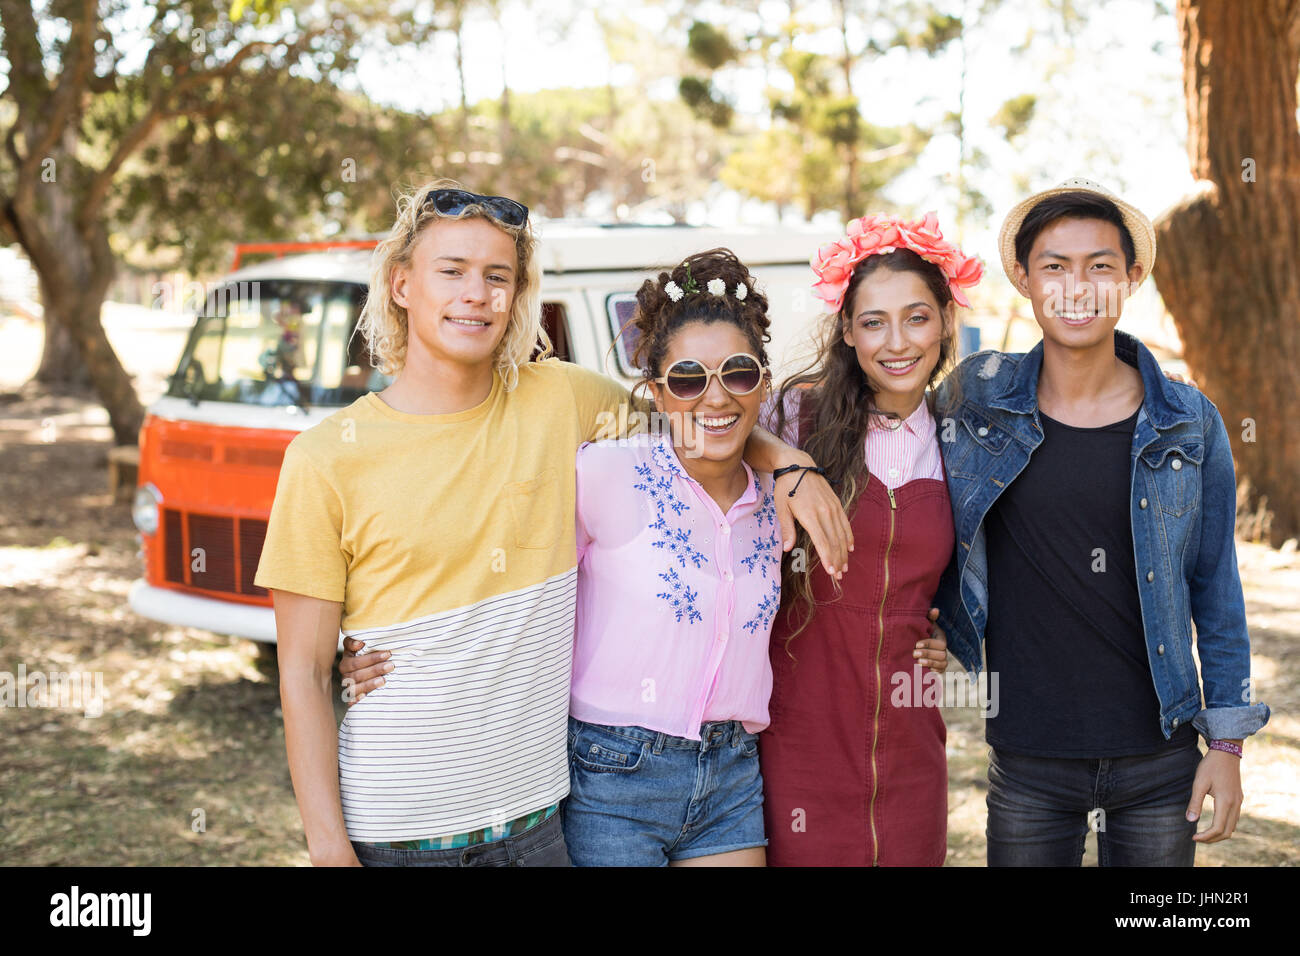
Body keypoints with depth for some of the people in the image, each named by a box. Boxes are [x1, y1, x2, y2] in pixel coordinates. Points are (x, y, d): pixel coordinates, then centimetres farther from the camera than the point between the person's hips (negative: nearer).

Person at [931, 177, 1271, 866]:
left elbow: (1216, 591, 4)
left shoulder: (1190, 425, -2)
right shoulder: (976, 398, -3)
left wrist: (1227, 742, 3)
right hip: (1028, 764, 0)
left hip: (1160, 761, 0)